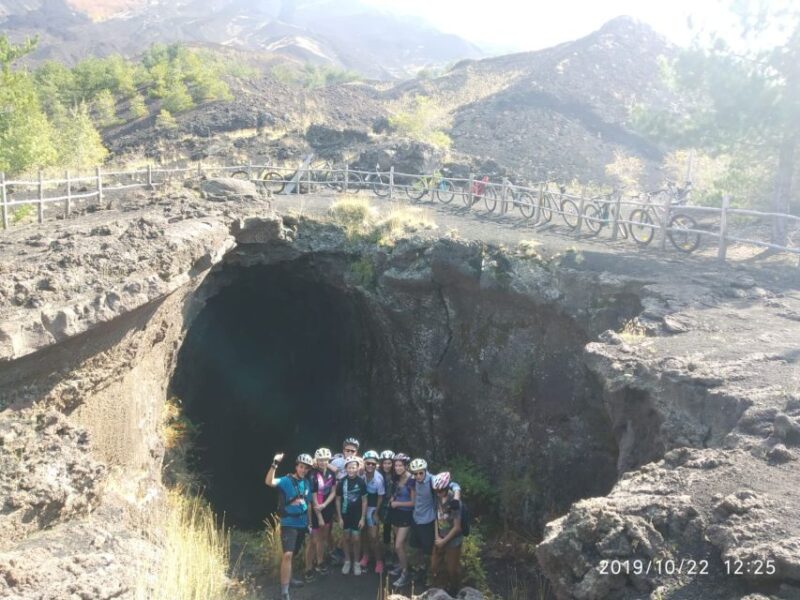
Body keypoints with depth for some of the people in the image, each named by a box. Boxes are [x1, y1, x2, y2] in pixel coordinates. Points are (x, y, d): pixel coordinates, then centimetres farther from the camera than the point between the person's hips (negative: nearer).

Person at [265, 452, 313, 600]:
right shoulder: (286, 481, -12)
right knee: (287, 555, -16)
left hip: (302, 524, 6)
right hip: (288, 524, -6)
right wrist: (275, 464, -42)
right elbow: (269, 482, -31)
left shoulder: (307, 483, 7)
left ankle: (288, 577, 40)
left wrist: (310, 523, 16)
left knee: (294, 554, 18)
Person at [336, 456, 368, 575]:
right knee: (346, 538, 10)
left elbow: (364, 500, -4)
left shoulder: (361, 482, -10)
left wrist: (363, 518, -7)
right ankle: (347, 561, 25)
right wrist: (339, 517, -2)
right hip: (345, 515, 1)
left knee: (356, 539, 2)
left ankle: (356, 562, 17)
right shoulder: (341, 482, -7)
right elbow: (338, 500, 0)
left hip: (357, 515, -1)